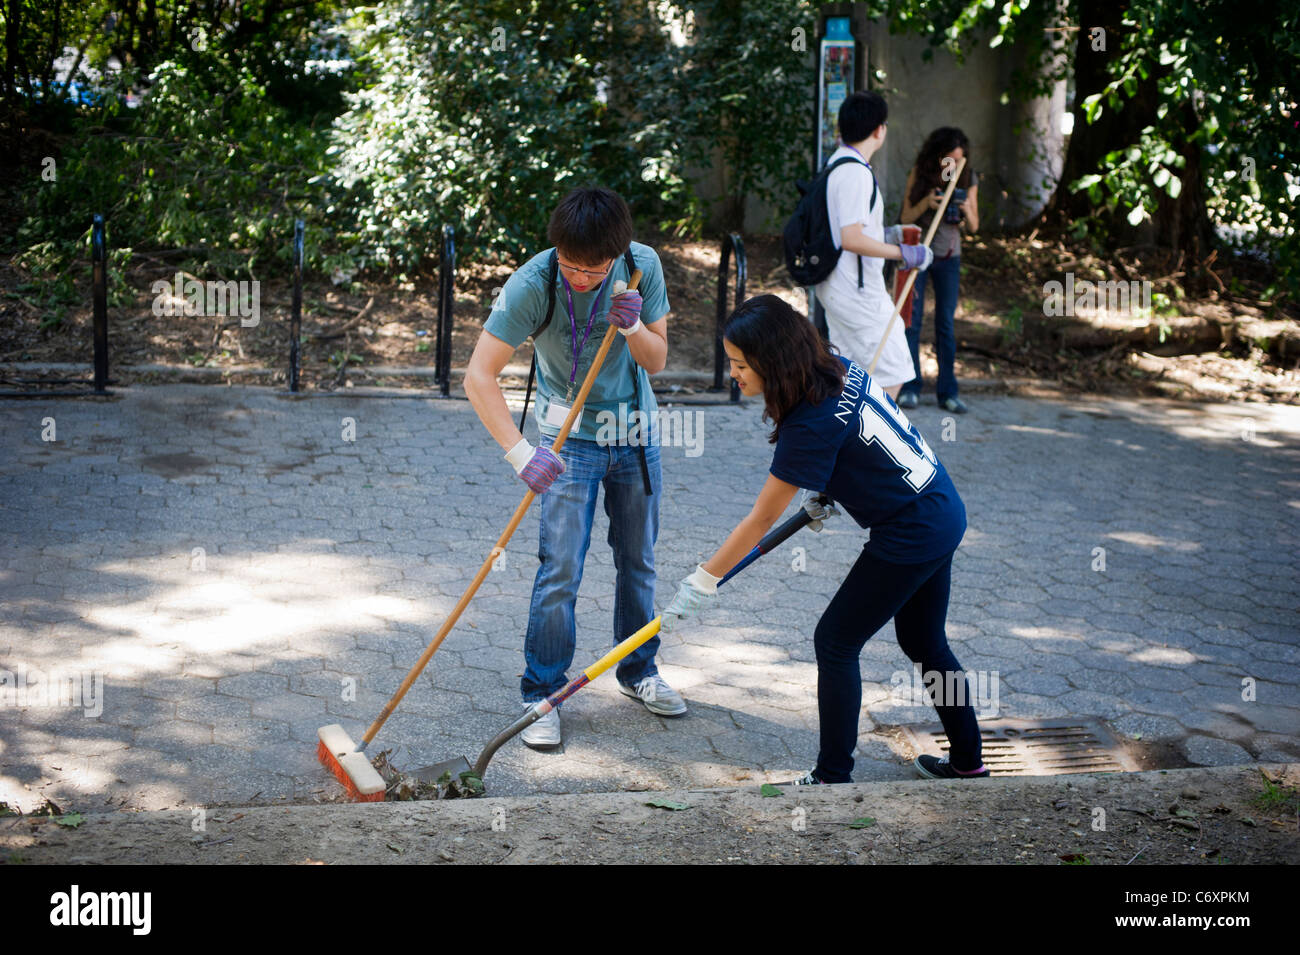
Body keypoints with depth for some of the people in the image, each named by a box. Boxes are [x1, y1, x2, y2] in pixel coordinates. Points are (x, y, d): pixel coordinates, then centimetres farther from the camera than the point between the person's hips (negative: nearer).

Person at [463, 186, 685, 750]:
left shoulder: (642, 266, -13)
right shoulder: (532, 284, -24)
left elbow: (657, 361, -4)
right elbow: (478, 375, -28)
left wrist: (633, 326, -26)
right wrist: (520, 452, -39)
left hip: (636, 433, 4)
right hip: (570, 437, -3)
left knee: (638, 559, 14)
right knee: (560, 571, -9)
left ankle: (638, 672, 33)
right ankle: (541, 694, 5)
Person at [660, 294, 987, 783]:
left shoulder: (812, 424, -26)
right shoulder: (838, 367, -3)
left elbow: (759, 521, -20)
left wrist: (699, 584, -14)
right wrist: (829, 491, 18)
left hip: (911, 533, -9)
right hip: (943, 509, 9)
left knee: (835, 642, 2)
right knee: (923, 642, 22)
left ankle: (833, 777, 9)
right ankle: (968, 760, 34)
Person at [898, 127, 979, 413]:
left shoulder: (968, 179, -3)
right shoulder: (919, 174, -7)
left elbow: (974, 227, 1)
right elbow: (905, 217, -6)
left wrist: (966, 209, -21)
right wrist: (925, 203, -25)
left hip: (948, 256, 1)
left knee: (946, 323, 2)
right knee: (912, 319, -2)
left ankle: (947, 392, 6)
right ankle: (910, 387, 5)